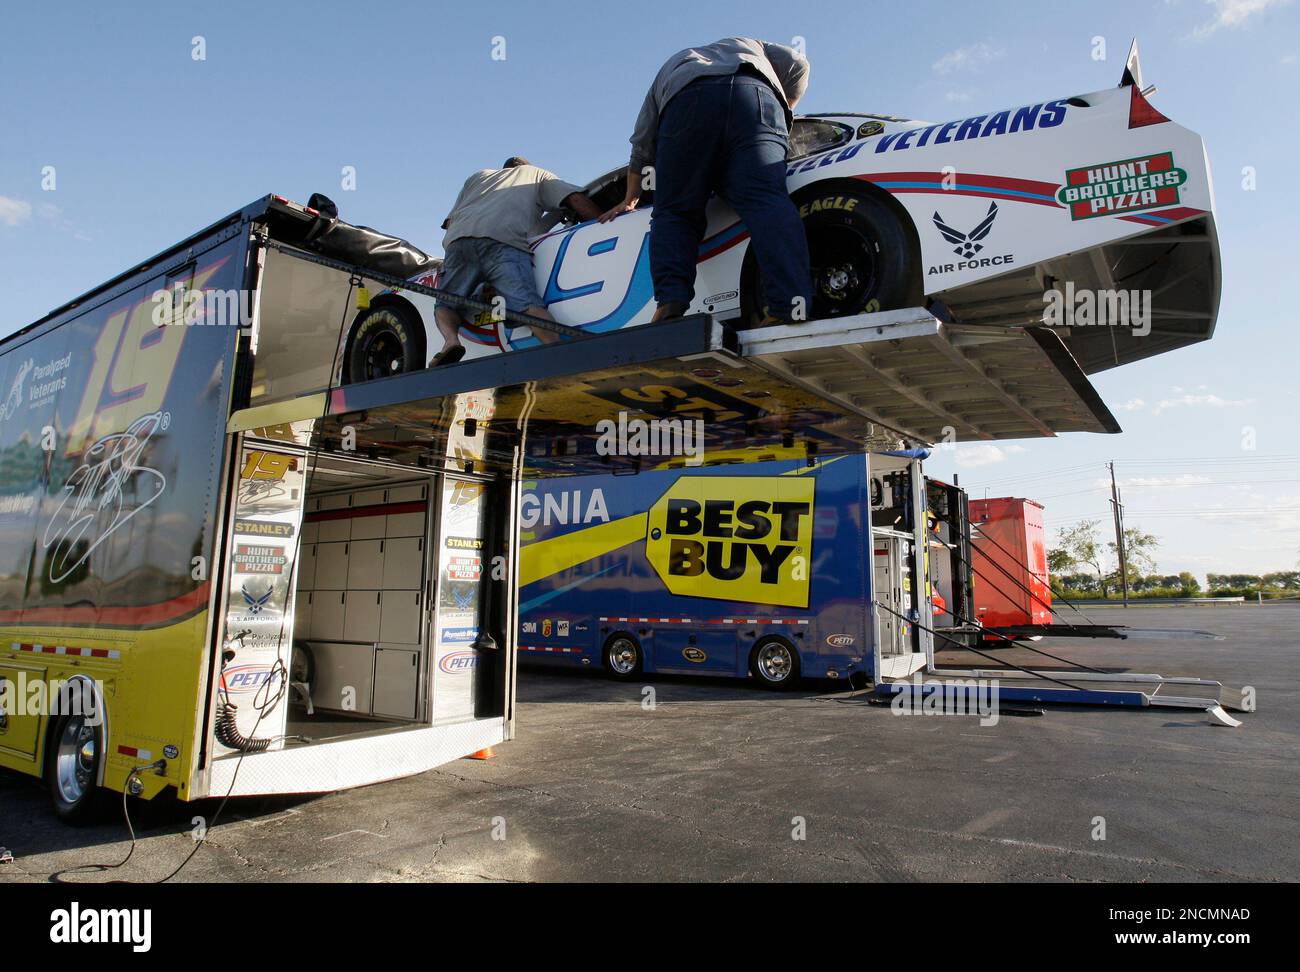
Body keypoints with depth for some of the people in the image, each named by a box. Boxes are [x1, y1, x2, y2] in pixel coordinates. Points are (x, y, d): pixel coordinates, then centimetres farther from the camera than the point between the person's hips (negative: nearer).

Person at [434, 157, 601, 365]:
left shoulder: (478, 176, 43)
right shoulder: (536, 174, 34)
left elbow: (450, 221, 34)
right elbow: (577, 200, 19)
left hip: (458, 239, 3)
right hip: (505, 241, -3)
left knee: (446, 303, 11)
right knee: (527, 303, -20)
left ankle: (451, 340, -21)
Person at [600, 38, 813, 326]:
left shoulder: (670, 68, 44)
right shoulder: (750, 46, 45)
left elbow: (642, 145, 42)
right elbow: (797, 64, 28)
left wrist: (630, 200, 50)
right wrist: (782, 112, 38)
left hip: (687, 101, 0)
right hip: (757, 96, 0)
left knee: (674, 211, 3)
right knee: (766, 201, -15)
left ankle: (670, 304, -21)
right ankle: (792, 307, -36)